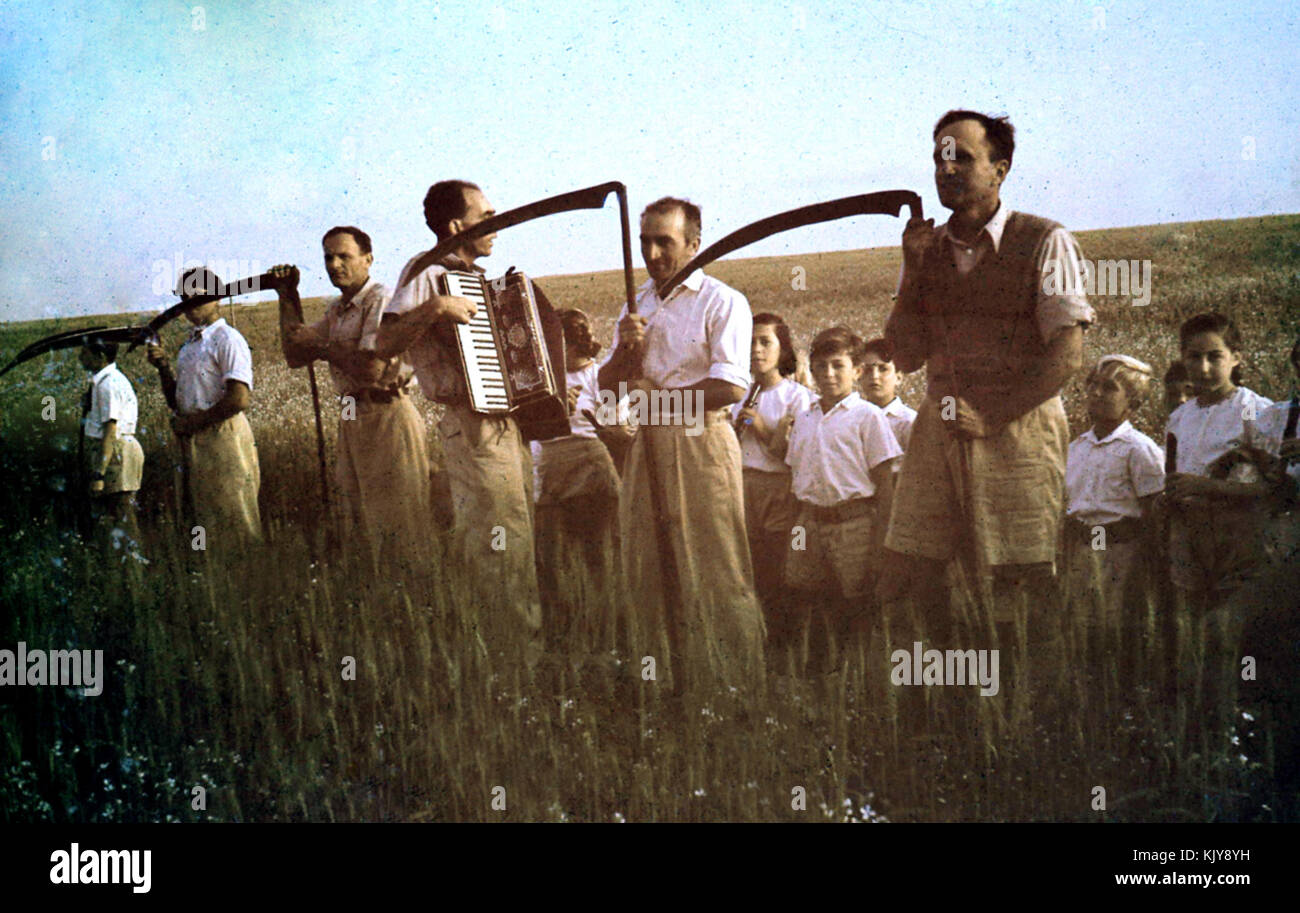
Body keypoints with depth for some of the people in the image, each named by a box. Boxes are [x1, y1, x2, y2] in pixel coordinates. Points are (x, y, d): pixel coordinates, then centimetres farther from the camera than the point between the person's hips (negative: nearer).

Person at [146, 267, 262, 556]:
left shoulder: (227, 340, -8)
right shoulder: (188, 345, 18)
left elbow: (239, 399, -19)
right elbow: (176, 400, 22)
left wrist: (192, 422, -11)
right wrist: (163, 368, 5)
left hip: (222, 437, -9)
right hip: (193, 442, 9)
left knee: (231, 525, -6)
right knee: (201, 526, 11)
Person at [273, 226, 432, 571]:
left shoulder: (381, 301, -13)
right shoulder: (336, 310, 15)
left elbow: (372, 368, -24)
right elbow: (295, 356, 15)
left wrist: (322, 346, -11)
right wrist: (286, 298, 10)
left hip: (387, 417, -9)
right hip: (352, 422, 9)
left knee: (395, 533, -6)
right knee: (362, 525, 15)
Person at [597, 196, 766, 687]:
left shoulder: (721, 302, -3)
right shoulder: (636, 305, 18)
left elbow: (731, 386, -14)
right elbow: (608, 385, 16)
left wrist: (660, 396, -6)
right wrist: (625, 348, -4)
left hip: (701, 444, -7)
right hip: (648, 446, 7)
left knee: (715, 573, -8)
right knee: (650, 569, 5)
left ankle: (737, 684, -2)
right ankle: (677, 685, 11)